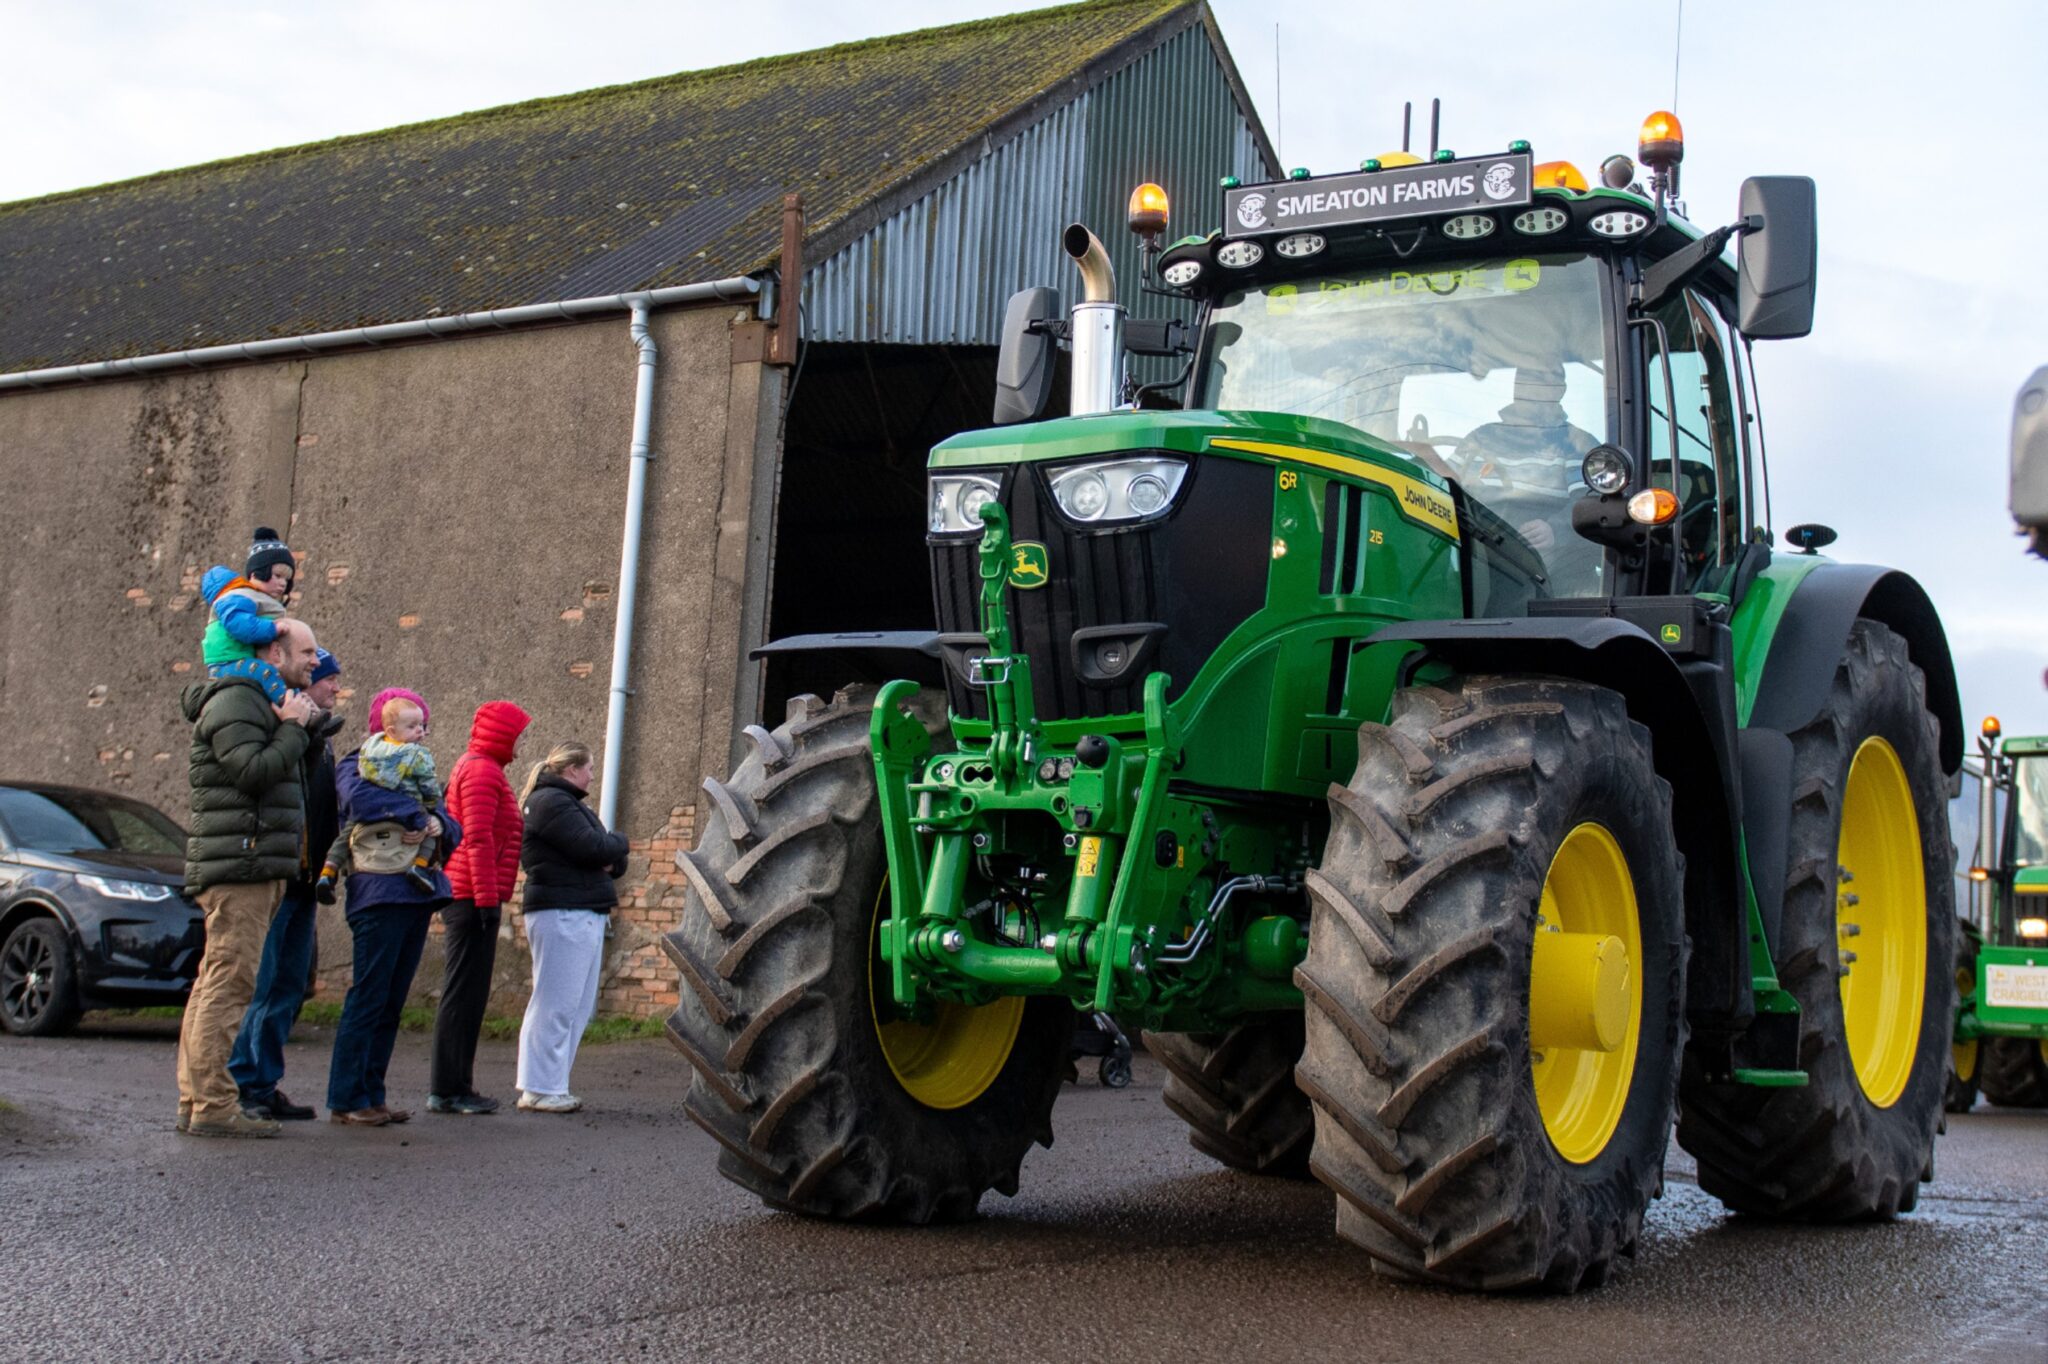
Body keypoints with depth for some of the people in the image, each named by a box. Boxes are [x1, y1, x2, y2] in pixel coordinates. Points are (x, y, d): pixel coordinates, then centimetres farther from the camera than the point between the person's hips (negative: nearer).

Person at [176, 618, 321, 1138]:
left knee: (214, 985, 10)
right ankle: (213, 1105, -12)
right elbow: (253, 771, -22)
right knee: (230, 983, -12)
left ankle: (194, 1102, 14)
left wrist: (303, 724, 12)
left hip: (255, 870, 11)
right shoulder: (235, 701, -8)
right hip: (240, 866, -11)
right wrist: (294, 728, -12)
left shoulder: (261, 704, 25)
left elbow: (290, 776, 24)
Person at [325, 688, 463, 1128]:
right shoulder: (356, 765, 2)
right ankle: (346, 1100, -5)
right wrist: (414, 814, -19)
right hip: (379, 893, -7)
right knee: (368, 998, -8)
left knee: (392, 1003, 8)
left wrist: (437, 824, -8)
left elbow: (454, 829, 14)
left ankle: (372, 1095, 12)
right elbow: (358, 796, -24)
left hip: (417, 894, 7)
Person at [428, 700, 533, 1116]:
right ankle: (448, 1090, -5)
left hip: (463, 896, 10)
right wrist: (488, 897, -21)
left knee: (466, 994, 12)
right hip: (472, 895, -10)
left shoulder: (475, 767, 22)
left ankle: (452, 1087, 16)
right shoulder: (482, 770, -10)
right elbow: (478, 837, -19)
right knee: (465, 993, -8)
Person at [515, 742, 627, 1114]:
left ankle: (550, 1085, 15)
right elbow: (591, 847, -20)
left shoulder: (570, 803, 23)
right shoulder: (551, 802, -9)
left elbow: (614, 860, 19)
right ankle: (540, 1090, -6)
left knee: (579, 1006, 10)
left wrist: (611, 861, -4)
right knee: (556, 1004, -9)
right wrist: (618, 842, 0)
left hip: (586, 915, 10)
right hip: (562, 914, -10)